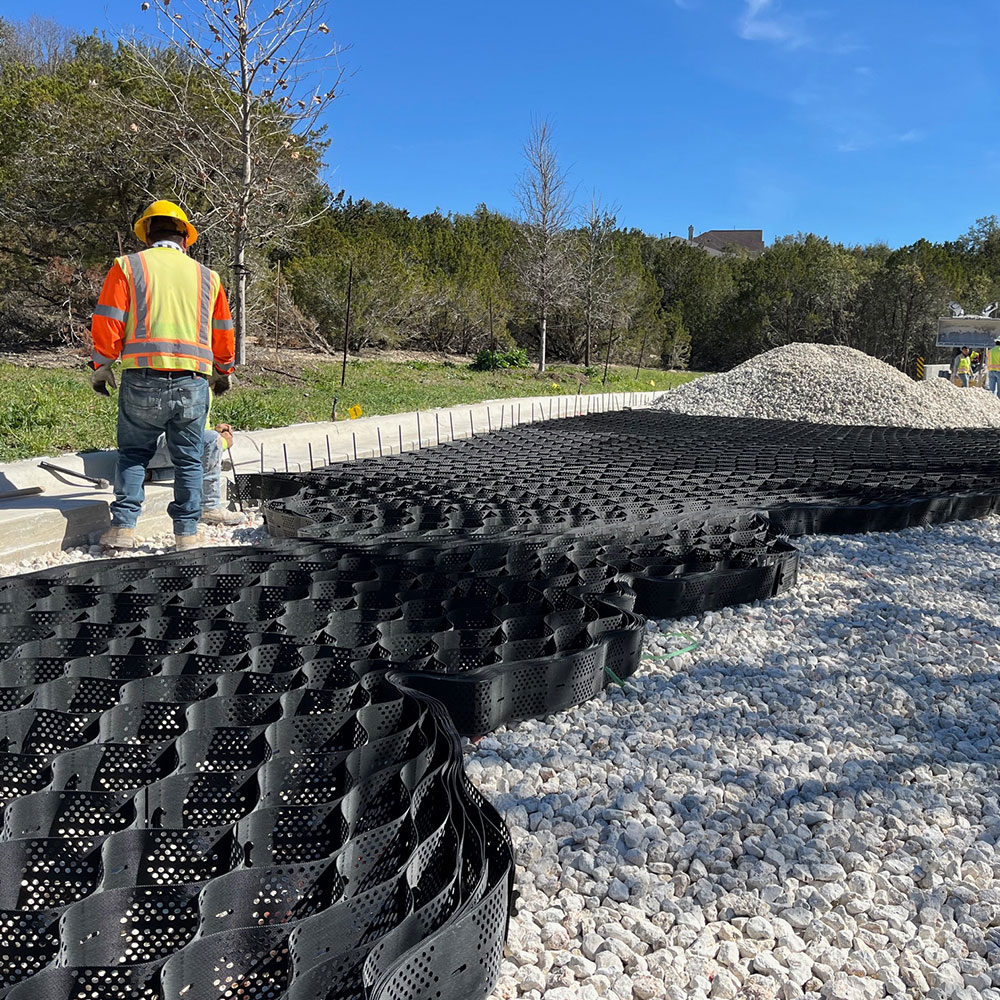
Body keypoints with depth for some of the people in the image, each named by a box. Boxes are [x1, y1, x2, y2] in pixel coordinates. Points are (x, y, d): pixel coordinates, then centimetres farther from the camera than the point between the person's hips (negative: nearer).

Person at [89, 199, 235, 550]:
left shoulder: (127, 266, 6)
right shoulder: (207, 277, 14)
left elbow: (107, 322, 1)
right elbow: (223, 334, 21)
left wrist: (100, 366, 13)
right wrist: (223, 371, 35)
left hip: (142, 378, -1)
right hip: (193, 382, 1)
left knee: (133, 454, 13)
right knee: (188, 460, 10)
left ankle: (123, 527, 6)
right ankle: (187, 532, 9)